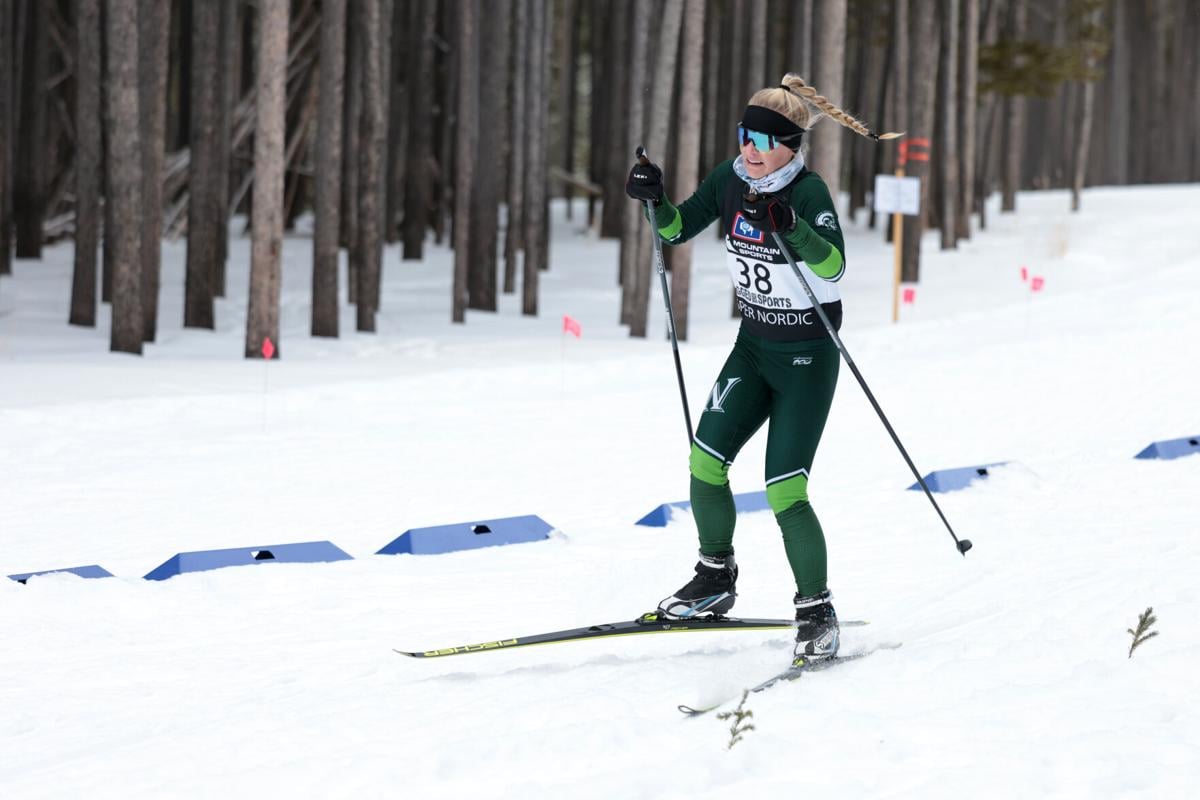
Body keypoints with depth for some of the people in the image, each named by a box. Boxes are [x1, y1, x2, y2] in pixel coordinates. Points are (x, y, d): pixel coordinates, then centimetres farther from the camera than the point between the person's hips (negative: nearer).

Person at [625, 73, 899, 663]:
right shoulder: (730, 178, -2)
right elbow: (676, 229, 6)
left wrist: (789, 225, -52)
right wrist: (654, 199, -14)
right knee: (705, 461, 0)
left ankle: (816, 611, 2)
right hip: (753, 347, 6)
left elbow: (832, 266, -36)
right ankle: (716, 579, 22)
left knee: (784, 492, -12)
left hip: (807, 356, -6)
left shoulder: (808, 192, -21)